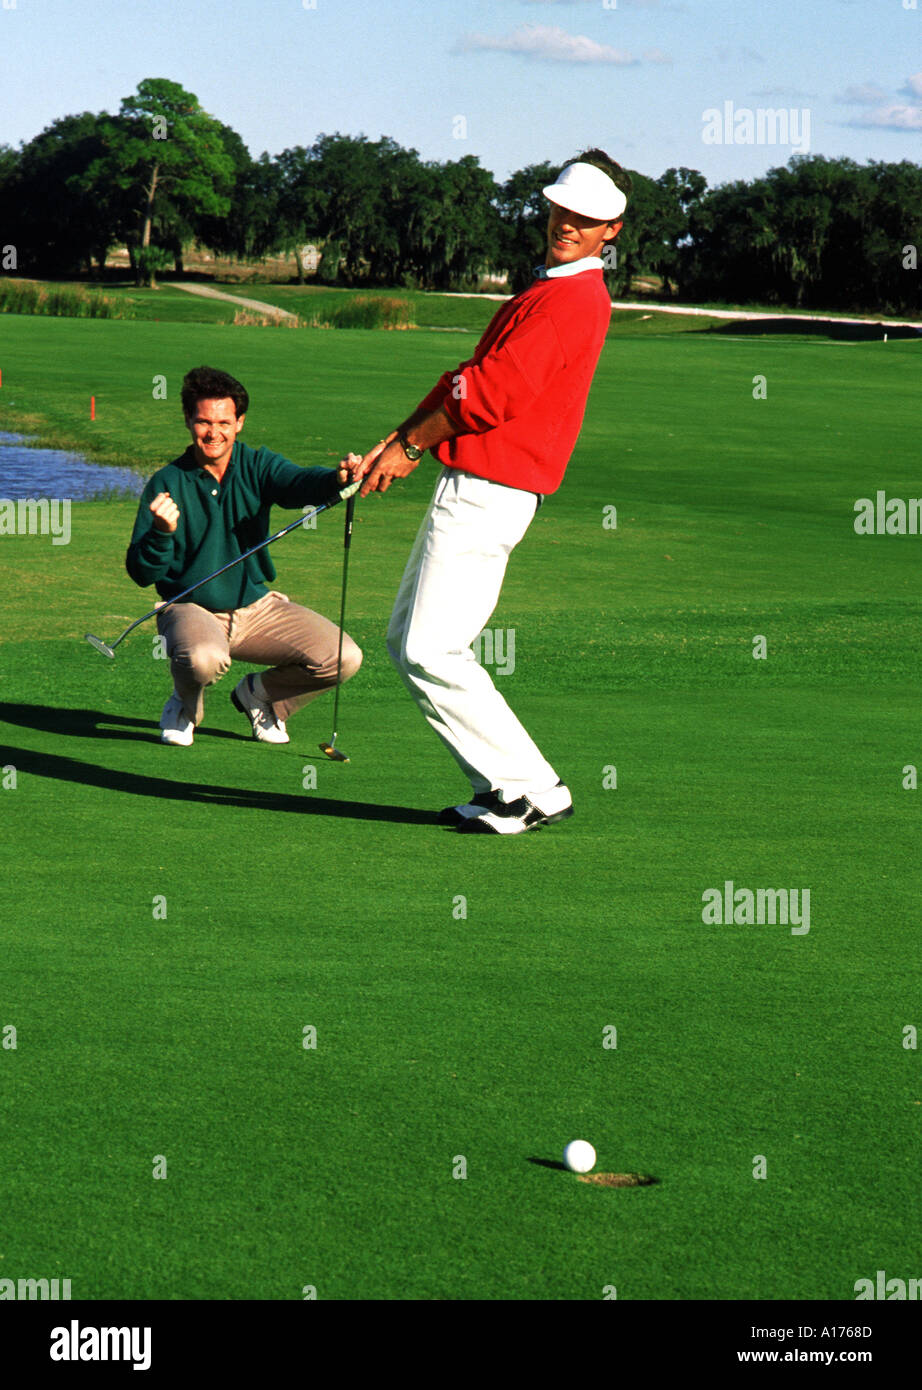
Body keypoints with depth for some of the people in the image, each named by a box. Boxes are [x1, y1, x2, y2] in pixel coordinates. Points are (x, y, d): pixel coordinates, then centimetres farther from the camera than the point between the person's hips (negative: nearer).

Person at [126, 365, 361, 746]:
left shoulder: (258, 467, -1)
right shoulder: (167, 484, -7)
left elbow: (299, 484, -24)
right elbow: (141, 574, -11)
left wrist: (336, 480, -48)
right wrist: (162, 532, -32)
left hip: (257, 606, 3)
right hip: (191, 609, -3)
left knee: (344, 658, -14)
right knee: (203, 658, -39)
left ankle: (260, 694, 15)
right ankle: (186, 705, 1)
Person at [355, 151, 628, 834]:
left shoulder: (575, 298, -13)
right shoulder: (546, 290, 21)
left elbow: (495, 392, -18)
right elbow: (468, 376, 21)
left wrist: (412, 445, -7)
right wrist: (398, 438, 10)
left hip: (489, 490, -11)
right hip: (469, 487, 11)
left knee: (430, 652, -14)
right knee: (408, 643, 11)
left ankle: (534, 791, -6)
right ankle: (501, 789, 11)